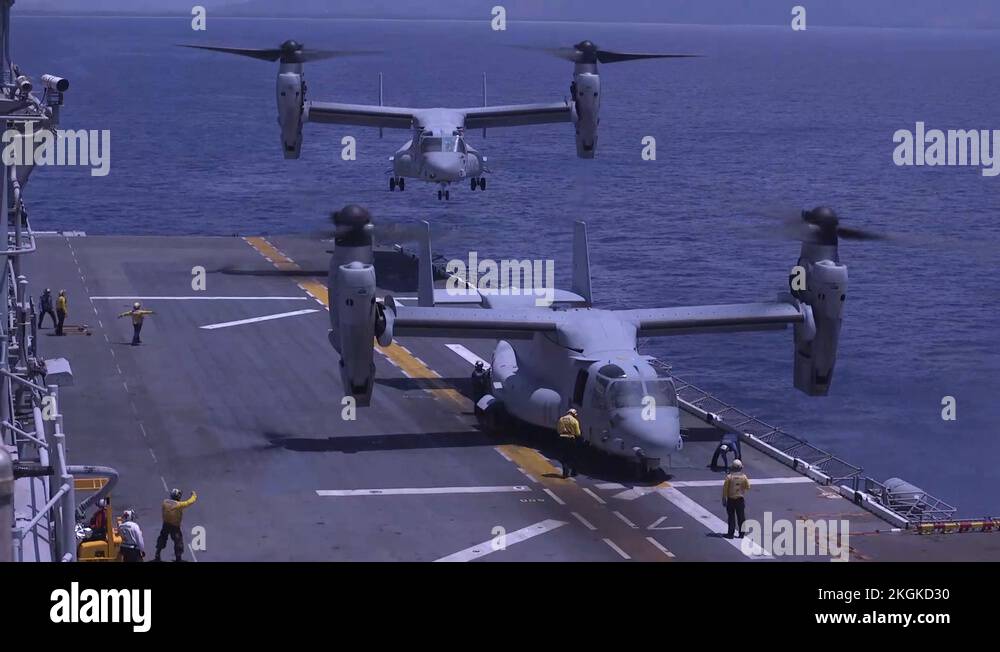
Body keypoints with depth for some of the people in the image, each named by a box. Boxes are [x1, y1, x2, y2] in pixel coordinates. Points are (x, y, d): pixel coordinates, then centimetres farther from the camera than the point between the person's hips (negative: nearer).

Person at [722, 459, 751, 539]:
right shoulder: (744, 477, -5)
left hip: (731, 499, -2)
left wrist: (724, 499, -1)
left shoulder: (729, 476, -11)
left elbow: (725, 489, -9)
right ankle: (741, 533, 10)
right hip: (740, 499, 2)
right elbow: (748, 487, 4)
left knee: (731, 517, 4)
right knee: (741, 517, 9)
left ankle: (731, 533, 3)